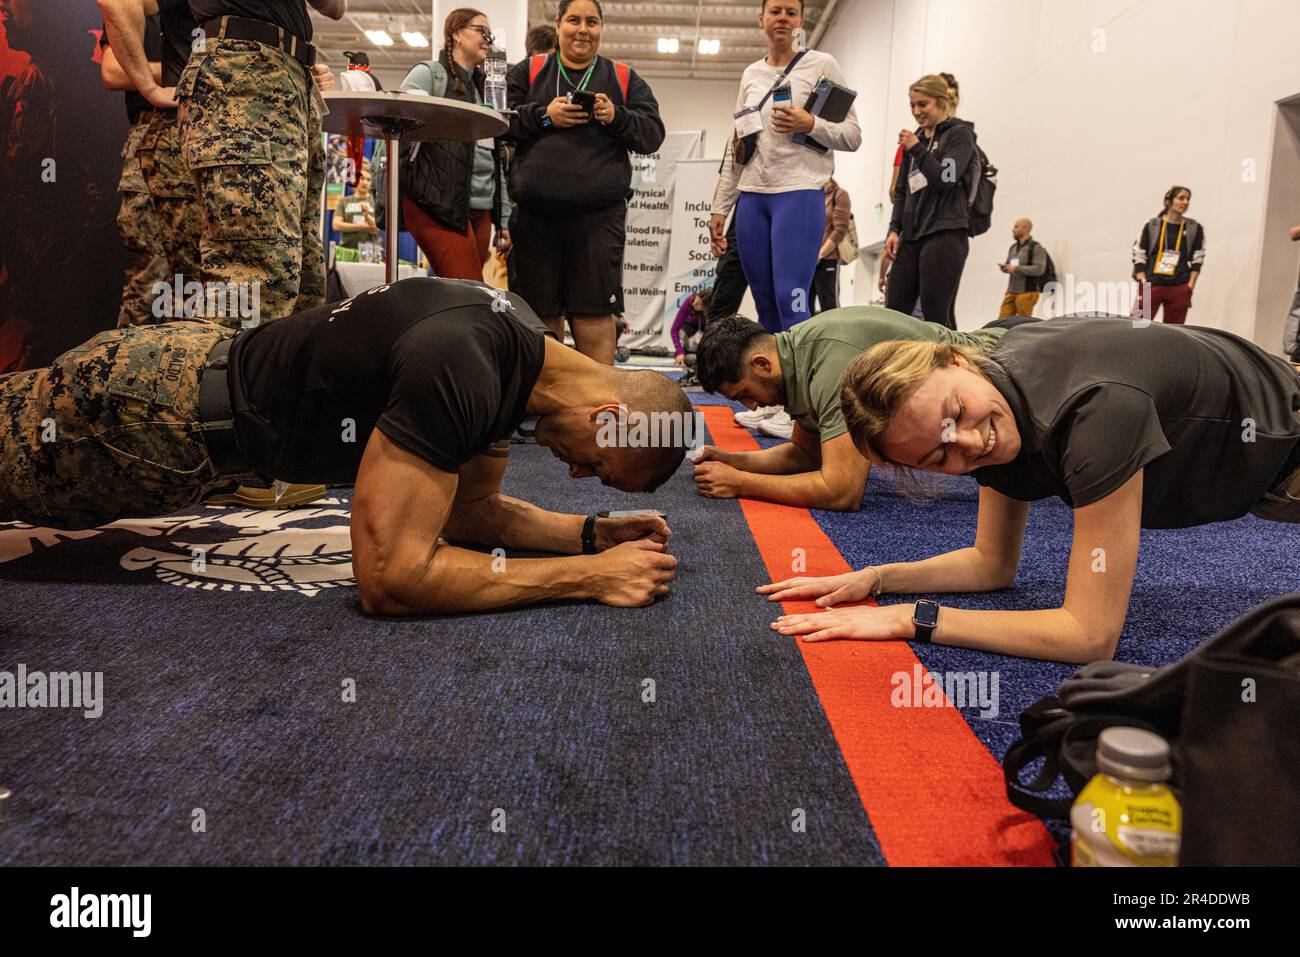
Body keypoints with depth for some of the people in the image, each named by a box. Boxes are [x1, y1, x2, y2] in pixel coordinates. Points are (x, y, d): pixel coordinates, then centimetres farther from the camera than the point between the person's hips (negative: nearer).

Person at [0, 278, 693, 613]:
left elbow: (468, 513, 3)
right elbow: (389, 580, -38)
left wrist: (591, 531, -11)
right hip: (160, 414, -9)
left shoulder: (522, 345, -8)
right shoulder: (459, 370, -37)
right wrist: (589, 575, -34)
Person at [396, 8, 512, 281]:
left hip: (480, 209, 6)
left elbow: (495, 160, 23)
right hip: (439, 204, -6)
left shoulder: (484, 88, 23)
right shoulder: (428, 74, 4)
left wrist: (503, 218, 18)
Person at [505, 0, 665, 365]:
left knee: (594, 314, -6)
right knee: (541, 314, 5)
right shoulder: (527, 72, 15)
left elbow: (652, 134, 7)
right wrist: (544, 115, -8)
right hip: (535, 212, 1)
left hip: (599, 214, -1)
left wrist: (616, 116, -10)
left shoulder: (625, 79, 16)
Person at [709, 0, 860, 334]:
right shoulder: (750, 74, 17)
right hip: (751, 197, 5)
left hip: (800, 193, -5)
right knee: (765, 303, 5)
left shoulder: (821, 65, 4)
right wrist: (720, 206, 15)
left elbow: (852, 136, 0)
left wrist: (810, 124, -17)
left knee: (790, 300, -16)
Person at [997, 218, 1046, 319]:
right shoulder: (1013, 248, 16)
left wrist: (1015, 269, -18)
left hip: (1027, 293, -6)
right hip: (1011, 292, 6)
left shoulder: (1036, 248, -5)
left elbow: (1039, 269, -17)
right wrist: (1004, 267, -3)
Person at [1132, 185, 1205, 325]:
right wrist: (1143, 284, -5)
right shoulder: (1152, 226, 3)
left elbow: (1197, 260, 7)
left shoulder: (1194, 228, 7)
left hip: (1179, 290, 2)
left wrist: (1190, 287, -1)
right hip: (1151, 287, -2)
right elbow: (1138, 256, 3)